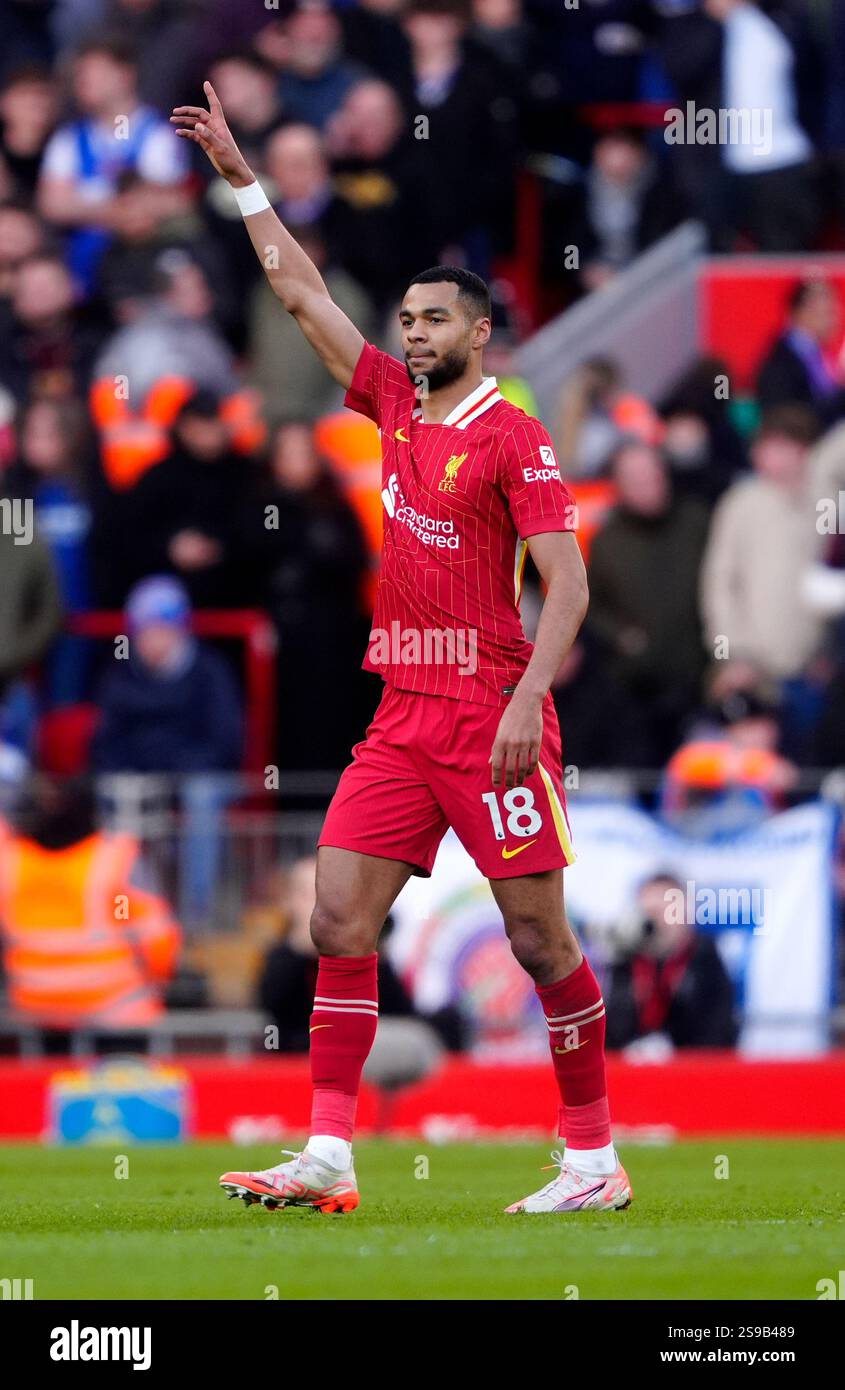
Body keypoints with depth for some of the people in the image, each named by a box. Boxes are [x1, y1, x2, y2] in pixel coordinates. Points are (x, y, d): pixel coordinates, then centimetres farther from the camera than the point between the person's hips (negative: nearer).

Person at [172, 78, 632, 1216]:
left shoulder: (514, 439, -7)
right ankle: (329, 1157, -2)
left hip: (490, 715, -7)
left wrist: (528, 699, -23)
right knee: (339, 920, -1)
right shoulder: (395, 406, 12)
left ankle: (595, 1160, 5)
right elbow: (301, 291, 20)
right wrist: (239, 176, 19)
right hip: (402, 714, 7)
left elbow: (567, 582, -13)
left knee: (538, 937, -4)